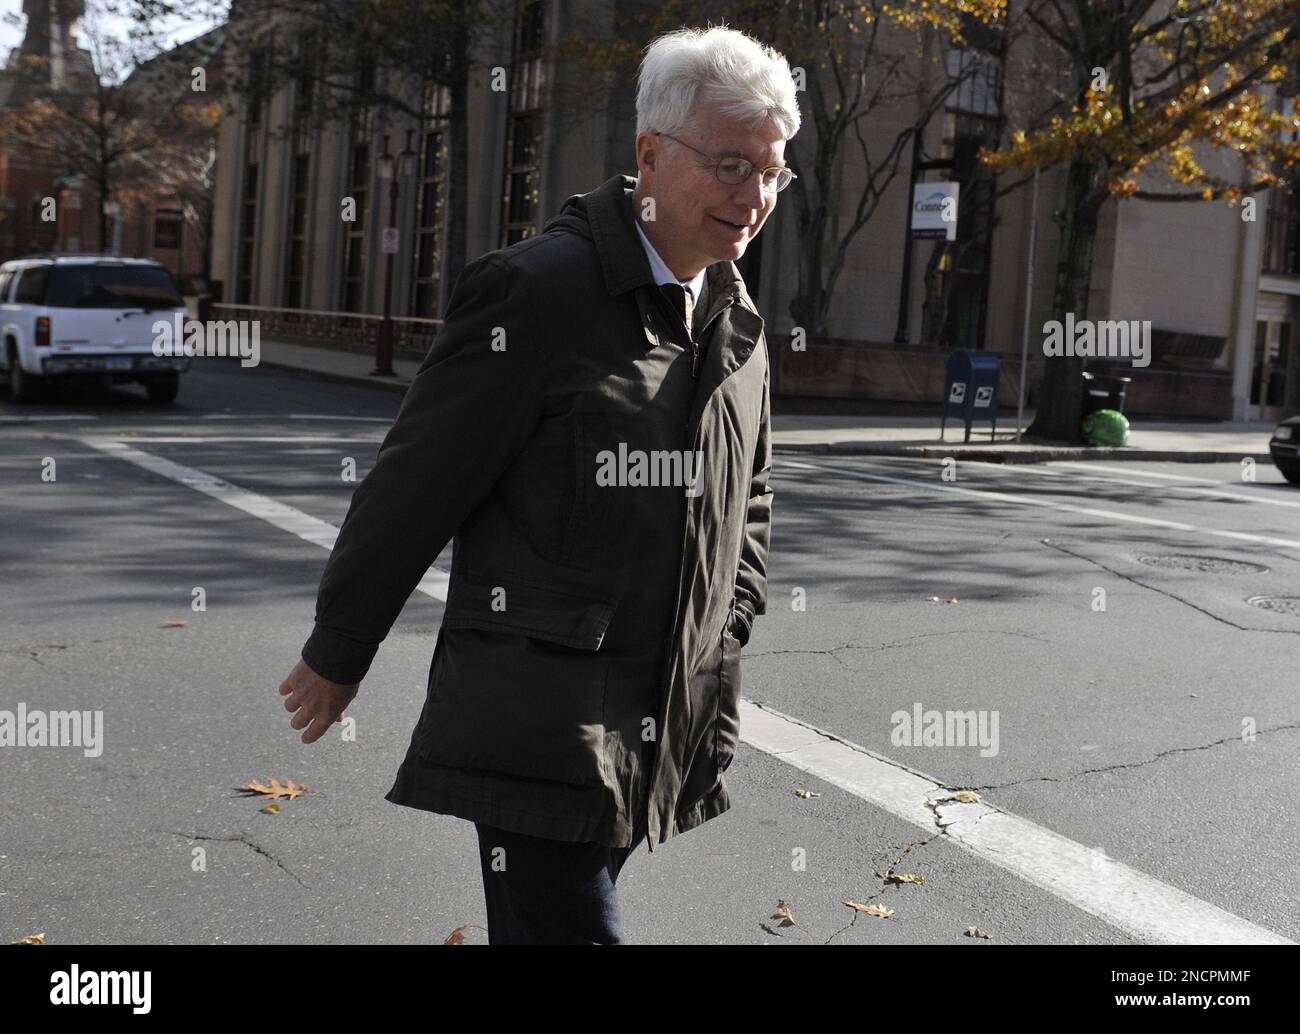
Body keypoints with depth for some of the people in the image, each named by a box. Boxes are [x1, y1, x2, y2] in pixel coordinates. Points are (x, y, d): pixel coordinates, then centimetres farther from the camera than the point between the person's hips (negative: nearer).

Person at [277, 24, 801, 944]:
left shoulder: (739, 324, 10)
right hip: (539, 727, -7)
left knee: (546, 920, 18)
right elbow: (416, 481, -8)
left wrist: (717, 653, 14)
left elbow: (747, 508, 23)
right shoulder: (538, 289, -13)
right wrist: (338, 654, -1)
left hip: (663, 732, 7)